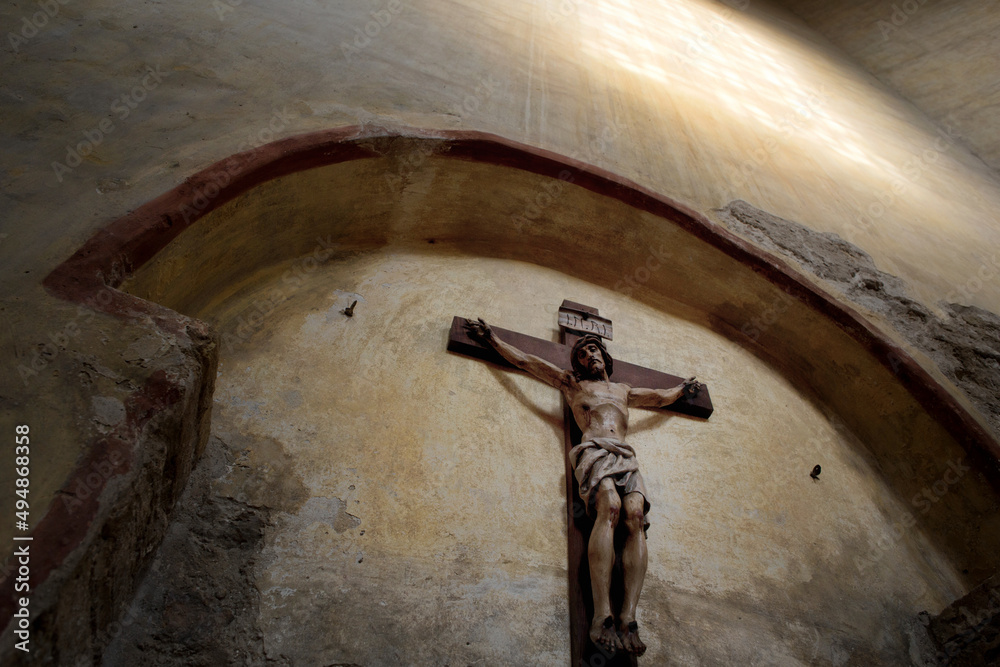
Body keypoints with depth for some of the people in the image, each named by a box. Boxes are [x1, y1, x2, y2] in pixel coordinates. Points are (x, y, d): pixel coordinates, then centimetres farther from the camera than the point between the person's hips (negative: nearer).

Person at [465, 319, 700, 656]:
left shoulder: (624, 391, 36)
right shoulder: (572, 384, 26)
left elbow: (661, 397, 53)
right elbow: (525, 361, 26)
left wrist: (683, 389, 64)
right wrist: (491, 339, 26)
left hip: (626, 457, 4)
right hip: (594, 450, -3)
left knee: (635, 517, -26)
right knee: (610, 507, -33)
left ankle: (628, 618, -35)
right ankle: (602, 615, -40)